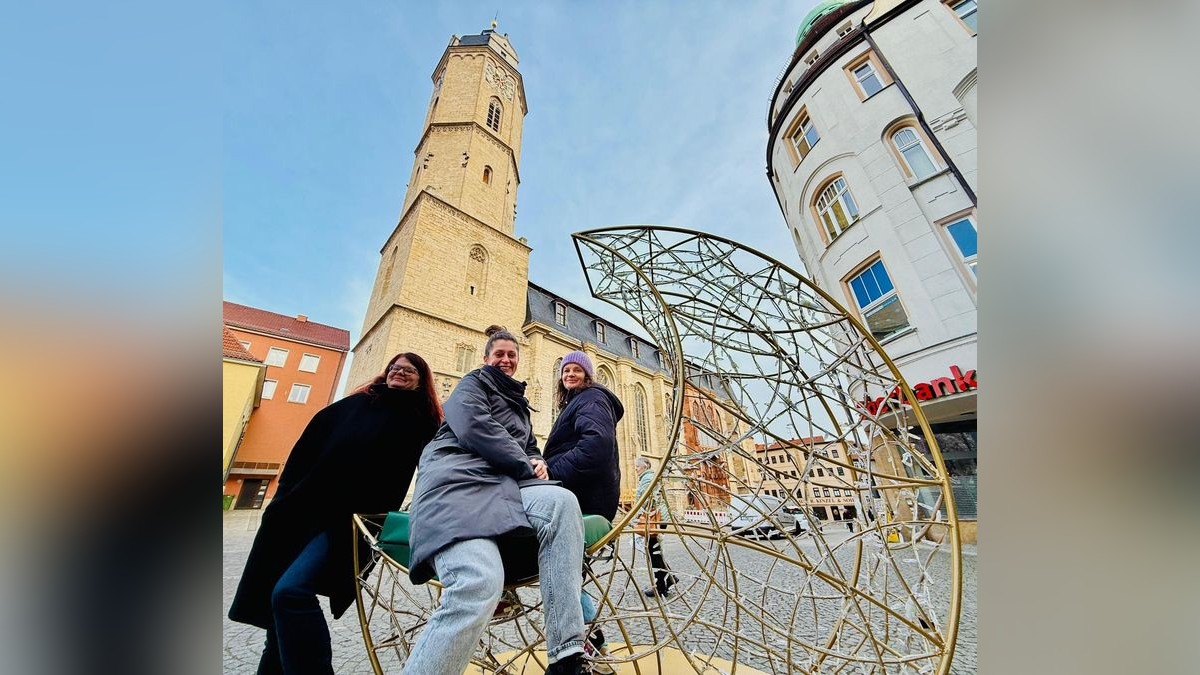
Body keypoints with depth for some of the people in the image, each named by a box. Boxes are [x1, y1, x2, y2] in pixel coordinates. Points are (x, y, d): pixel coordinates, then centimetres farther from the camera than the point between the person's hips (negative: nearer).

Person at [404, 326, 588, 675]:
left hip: (500, 484, 6)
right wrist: (525, 466, -8)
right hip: (457, 480, -5)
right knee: (481, 583, -35)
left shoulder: (518, 402, 33)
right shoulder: (474, 382, 12)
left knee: (562, 501, -28)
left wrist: (538, 462, 6)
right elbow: (474, 427, -8)